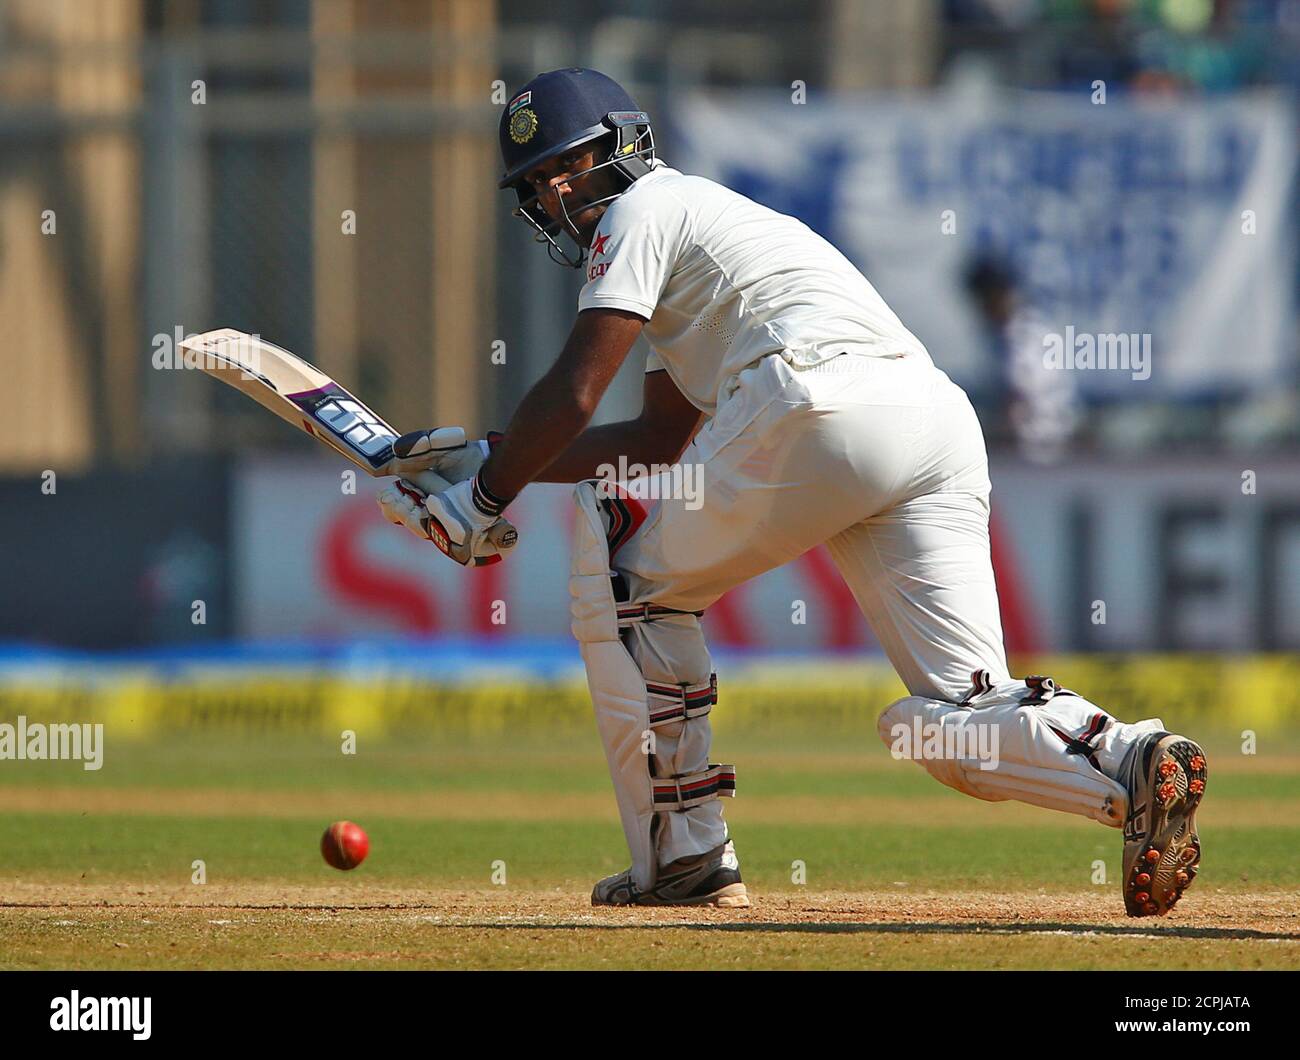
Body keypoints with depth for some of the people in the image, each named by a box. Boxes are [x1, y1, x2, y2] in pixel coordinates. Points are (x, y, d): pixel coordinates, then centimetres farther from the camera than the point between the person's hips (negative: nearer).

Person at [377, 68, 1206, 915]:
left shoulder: (644, 210, 13)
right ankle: (1133, 762, -31)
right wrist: (490, 454, 42)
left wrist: (486, 498, 16)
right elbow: (659, 438, 42)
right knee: (960, 719, -1)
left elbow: (572, 397, 4)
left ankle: (685, 855, 8)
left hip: (820, 407, -8)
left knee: (629, 579, 14)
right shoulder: (695, 215, 40)